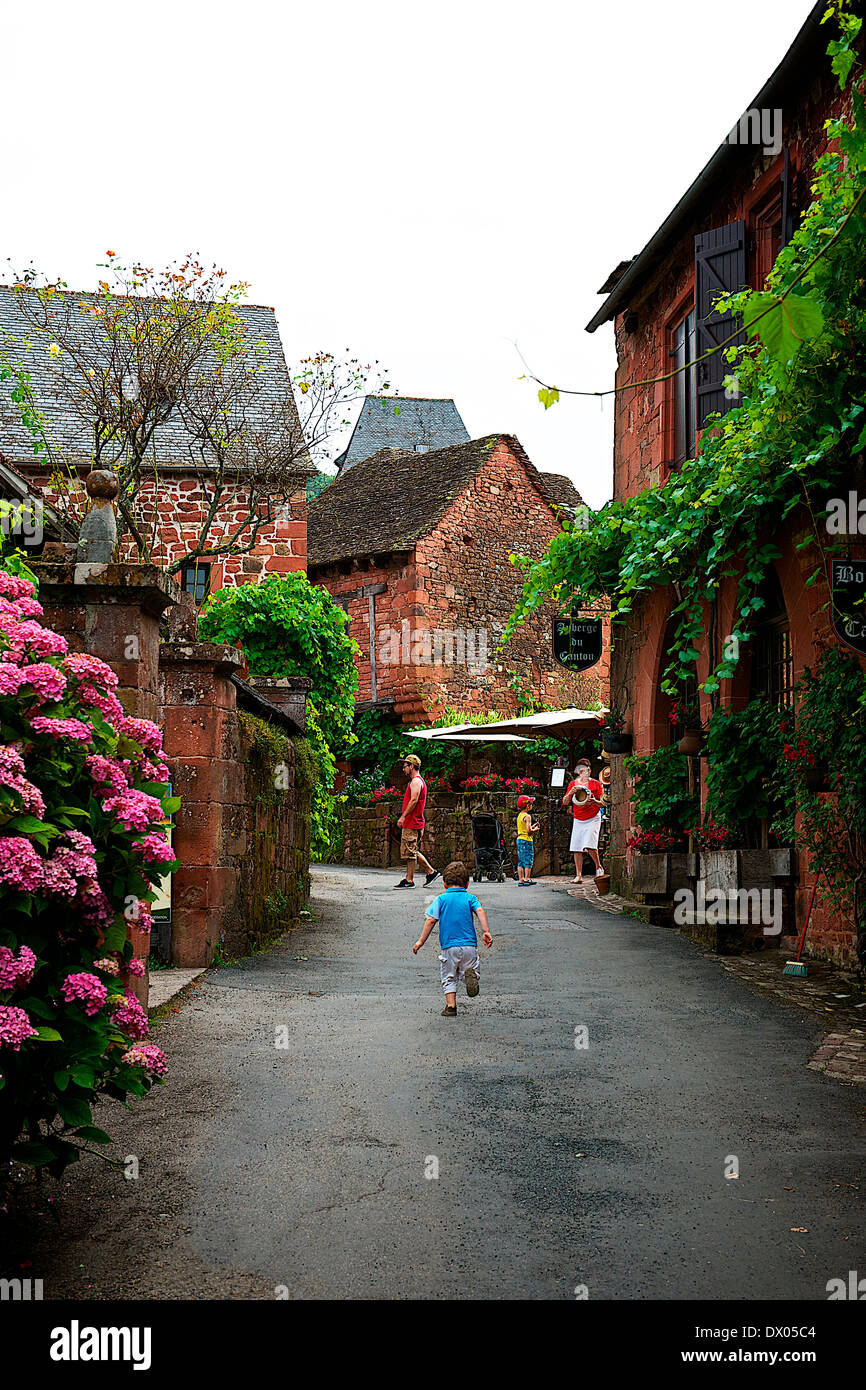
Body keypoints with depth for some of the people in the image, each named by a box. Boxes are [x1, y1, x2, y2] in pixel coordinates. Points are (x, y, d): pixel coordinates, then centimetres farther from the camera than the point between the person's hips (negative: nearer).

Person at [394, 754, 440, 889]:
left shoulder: (416, 781, -12)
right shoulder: (416, 781, 21)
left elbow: (414, 800, -22)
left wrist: (403, 816, -23)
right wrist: (404, 818, 23)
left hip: (412, 824, -10)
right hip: (411, 823, 10)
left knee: (410, 852, -7)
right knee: (413, 852, 13)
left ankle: (409, 880, -5)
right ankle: (431, 872, 16)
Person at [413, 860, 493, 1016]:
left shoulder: (441, 899, 6)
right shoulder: (470, 898, 8)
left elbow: (431, 920, -3)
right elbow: (480, 912, -11)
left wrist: (421, 941, 2)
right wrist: (486, 932, -18)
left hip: (448, 947, 0)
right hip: (469, 945, 0)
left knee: (449, 978, 13)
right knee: (473, 966, 14)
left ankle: (451, 1006, -1)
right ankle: (470, 974, -21)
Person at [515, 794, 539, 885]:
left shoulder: (519, 815, 12)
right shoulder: (527, 816, -14)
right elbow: (528, 830, -21)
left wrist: (532, 826, 18)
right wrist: (535, 829, -4)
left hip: (519, 839, 8)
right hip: (526, 840, -8)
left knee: (520, 861, 9)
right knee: (528, 860, -2)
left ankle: (521, 879, 9)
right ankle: (527, 879, -2)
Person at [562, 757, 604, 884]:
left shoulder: (595, 784, 0)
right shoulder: (573, 784, 9)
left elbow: (602, 803, 0)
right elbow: (565, 802, 5)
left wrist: (594, 801, -22)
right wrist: (571, 792, -14)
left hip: (593, 818, -4)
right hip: (578, 820, 4)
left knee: (589, 845, -19)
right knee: (576, 847, -2)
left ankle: (599, 867, 4)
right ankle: (578, 876, 2)